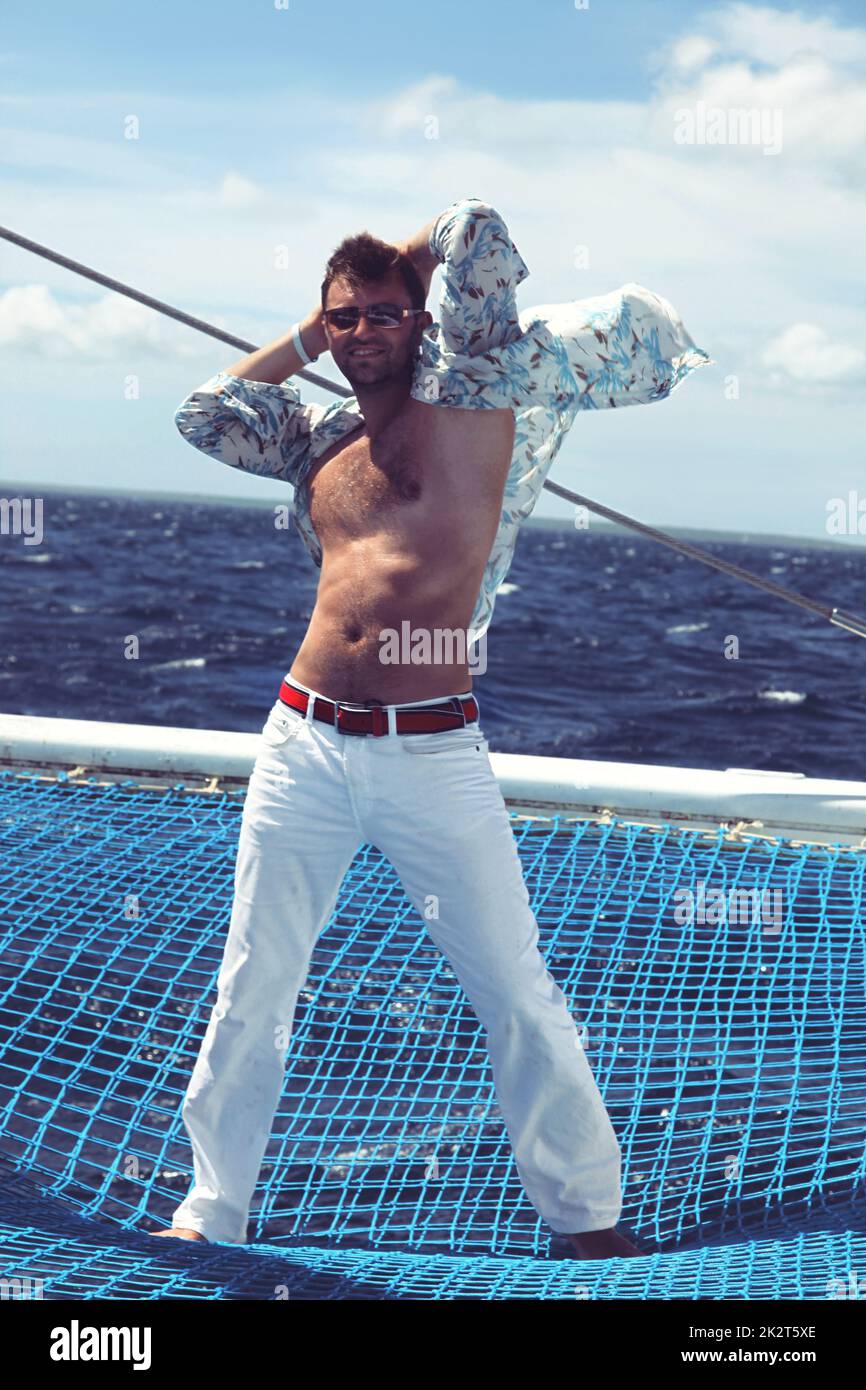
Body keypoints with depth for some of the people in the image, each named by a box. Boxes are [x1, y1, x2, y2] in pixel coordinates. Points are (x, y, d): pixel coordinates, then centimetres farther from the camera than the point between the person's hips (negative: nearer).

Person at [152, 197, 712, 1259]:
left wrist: (411, 258, 18)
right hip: (304, 745, 4)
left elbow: (478, 235, -2)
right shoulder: (322, 438, 17)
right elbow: (204, 415, 19)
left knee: (516, 992, 3)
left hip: (434, 754, -4)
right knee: (251, 990, 9)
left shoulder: (472, 390, 3)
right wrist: (310, 334, 19)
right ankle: (210, 1211, 25)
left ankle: (589, 1217, 20)